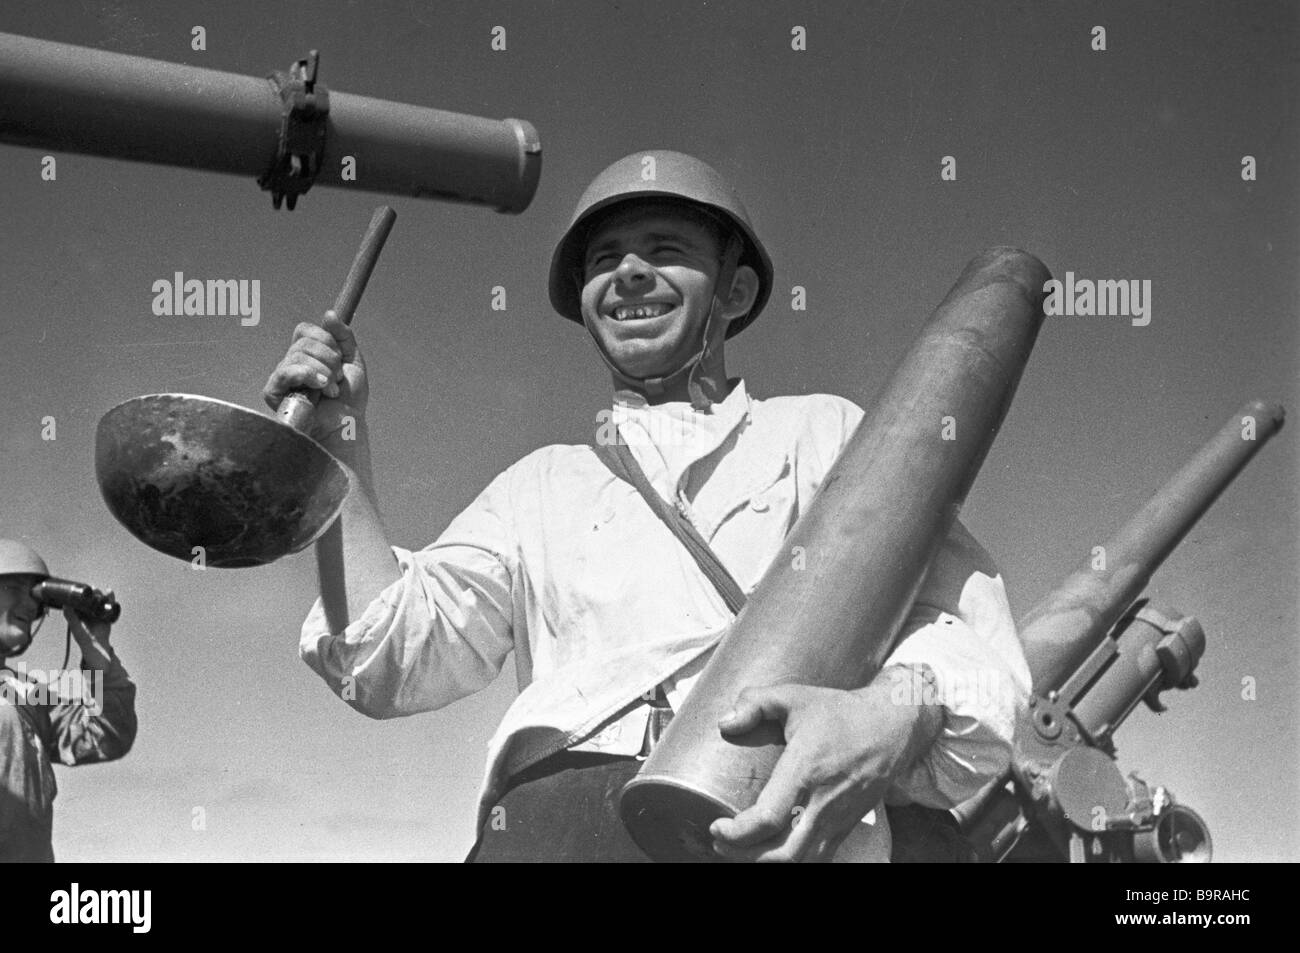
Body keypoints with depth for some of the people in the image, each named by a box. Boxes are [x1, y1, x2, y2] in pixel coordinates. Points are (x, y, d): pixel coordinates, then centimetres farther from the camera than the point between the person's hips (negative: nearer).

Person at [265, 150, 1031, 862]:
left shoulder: (823, 433, 20)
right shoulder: (543, 484, 29)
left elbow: (967, 635, 5)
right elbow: (391, 660, 15)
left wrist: (898, 711, -19)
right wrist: (342, 442, 9)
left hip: (768, 824, -2)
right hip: (547, 816, 2)